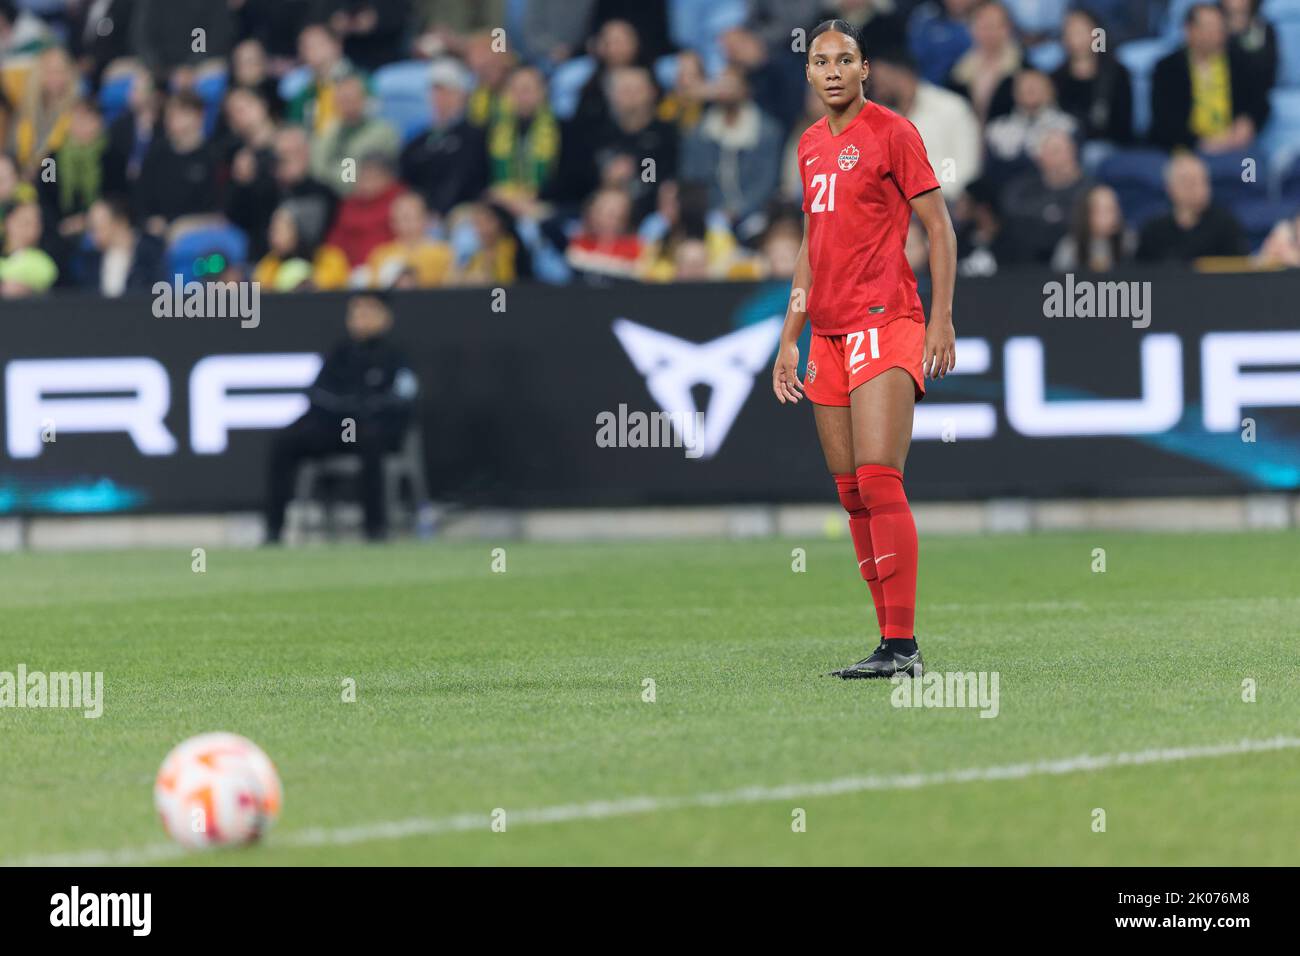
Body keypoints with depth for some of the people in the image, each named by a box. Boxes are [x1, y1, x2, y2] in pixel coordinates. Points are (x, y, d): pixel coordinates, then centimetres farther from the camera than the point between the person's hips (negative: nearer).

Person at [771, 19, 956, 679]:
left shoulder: (892, 132, -4)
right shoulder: (810, 145, 17)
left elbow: (939, 228, -5)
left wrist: (941, 321, -12)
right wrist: (790, 339, 21)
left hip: (885, 323, -8)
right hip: (828, 337, 8)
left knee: (877, 479, -16)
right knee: (850, 493, 4)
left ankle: (902, 645, -16)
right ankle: (891, 645, 7)